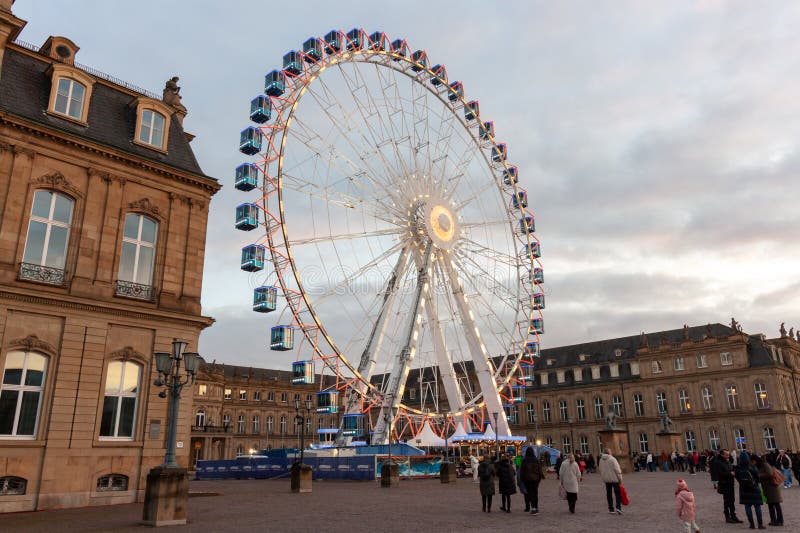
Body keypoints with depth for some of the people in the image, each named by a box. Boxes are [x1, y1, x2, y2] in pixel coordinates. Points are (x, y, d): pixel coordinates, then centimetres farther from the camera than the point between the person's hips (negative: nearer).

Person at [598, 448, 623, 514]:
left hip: (606, 479, 5)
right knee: (618, 493, 0)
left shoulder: (601, 460, 7)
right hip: (614, 479, -5)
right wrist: (620, 478, -7)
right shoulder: (612, 459, -12)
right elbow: (617, 469, -14)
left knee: (608, 494, 11)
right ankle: (618, 507, -12)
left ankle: (611, 509, 13)